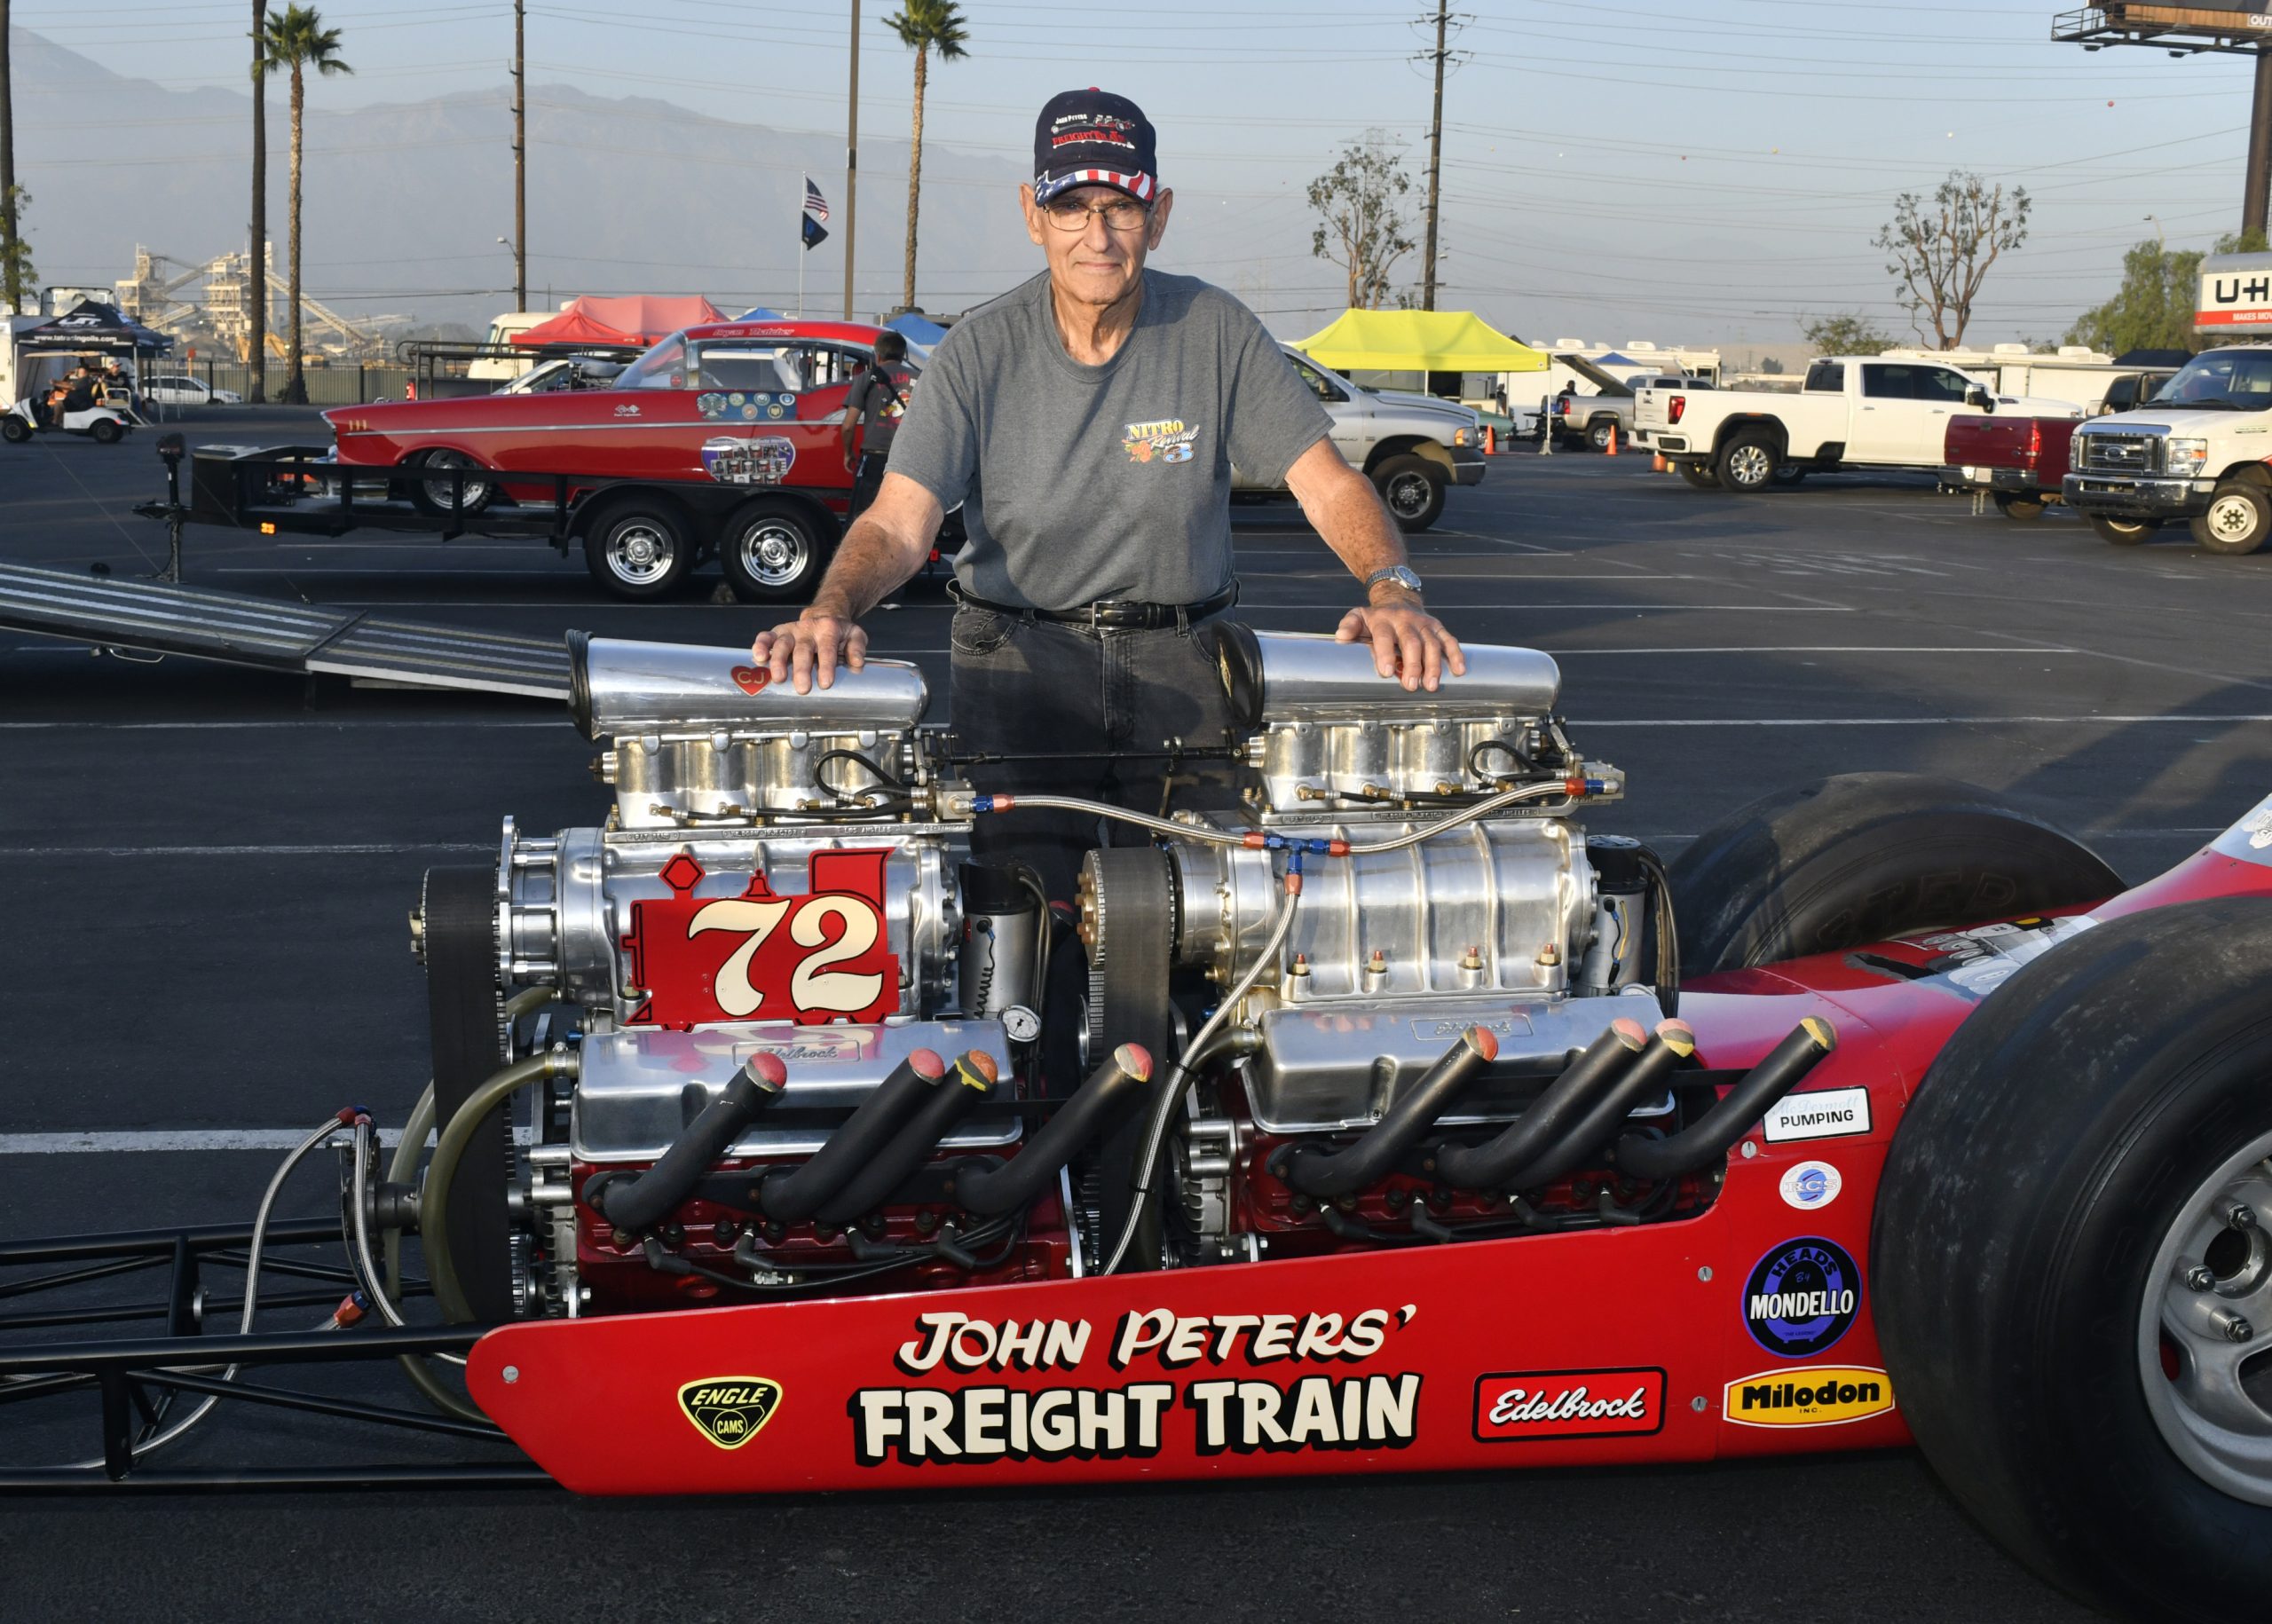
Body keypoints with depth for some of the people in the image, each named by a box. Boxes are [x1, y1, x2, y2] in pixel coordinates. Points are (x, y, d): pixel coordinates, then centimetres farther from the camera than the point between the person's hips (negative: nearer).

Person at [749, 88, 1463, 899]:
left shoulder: (1216, 332, -3)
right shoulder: (979, 352, -5)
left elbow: (1330, 484, -6)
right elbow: (898, 525, -13)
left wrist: (1391, 587, -26)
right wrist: (831, 610, -35)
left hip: (1178, 662, 1)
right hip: (1018, 660, -1)